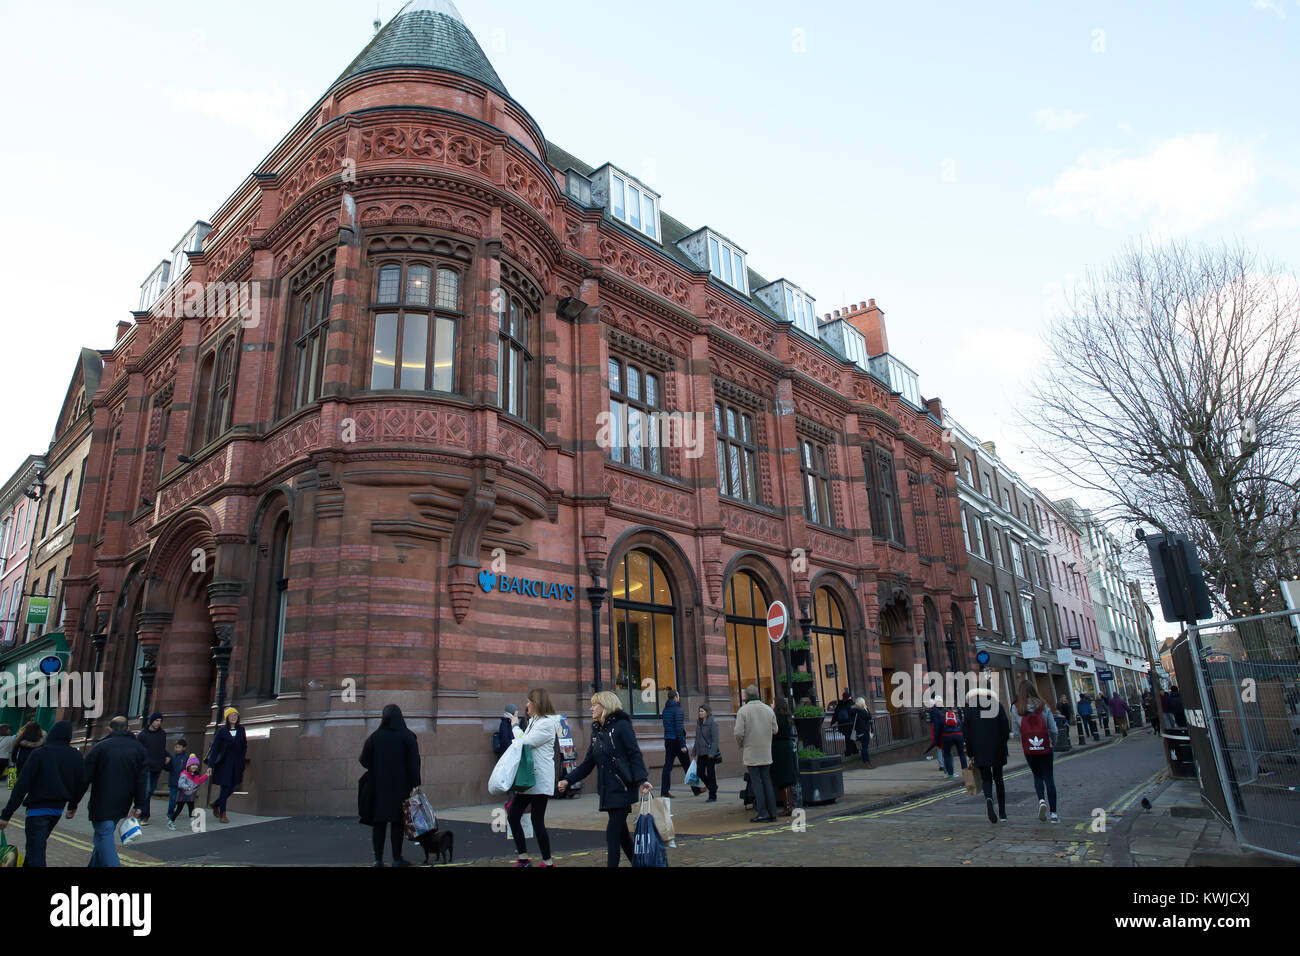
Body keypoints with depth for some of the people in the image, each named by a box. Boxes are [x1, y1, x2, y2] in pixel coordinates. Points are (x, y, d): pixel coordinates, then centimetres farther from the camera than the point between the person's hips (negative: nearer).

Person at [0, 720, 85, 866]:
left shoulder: (39, 754, -12)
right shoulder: (76, 756, 0)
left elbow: (21, 786, -14)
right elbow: (81, 784, 7)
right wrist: (72, 805, 23)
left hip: (38, 809, -5)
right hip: (58, 809, 5)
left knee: (35, 855, -5)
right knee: (38, 845, 25)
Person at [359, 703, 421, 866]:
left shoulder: (375, 736, -3)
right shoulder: (408, 737, -6)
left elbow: (364, 759, -2)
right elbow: (414, 762, -10)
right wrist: (415, 784, -8)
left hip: (379, 786, 1)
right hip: (400, 786, -1)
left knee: (378, 822, 10)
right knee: (397, 822, 7)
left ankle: (378, 859, 11)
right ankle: (397, 858, 9)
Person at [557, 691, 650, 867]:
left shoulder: (621, 725, -9)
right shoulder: (597, 731, 13)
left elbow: (635, 755, -15)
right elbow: (588, 763, 16)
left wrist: (641, 780, -27)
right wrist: (568, 780, 7)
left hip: (622, 789, -7)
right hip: (607, 791, 7)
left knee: (612, 833, -9)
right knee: (621, 833, 12)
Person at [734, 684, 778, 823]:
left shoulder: (743, 710, -11)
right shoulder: (769, 710, 3)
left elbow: (739, 733, -14)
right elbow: (775, 730, 5)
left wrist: (740, 745, 4)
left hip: (751, 753, -4)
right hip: (766, 752, 4)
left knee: (756, 782, 1)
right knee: (767, 781, 12)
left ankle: (762, 814, 0)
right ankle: (772, 813, 13)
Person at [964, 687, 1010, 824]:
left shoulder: (969, 709, 1)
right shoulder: (997, 705, 4)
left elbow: (968, 734, 0)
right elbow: (1005, 728, -2)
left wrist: (970, 754, 6)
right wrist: (1003, 745, 10)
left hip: (980, 751, -2)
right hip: (997, 749, 2)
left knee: (986, 779, 6)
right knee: (998, 778, 16)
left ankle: (989, 799, -26)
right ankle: (1002, 812, 18)